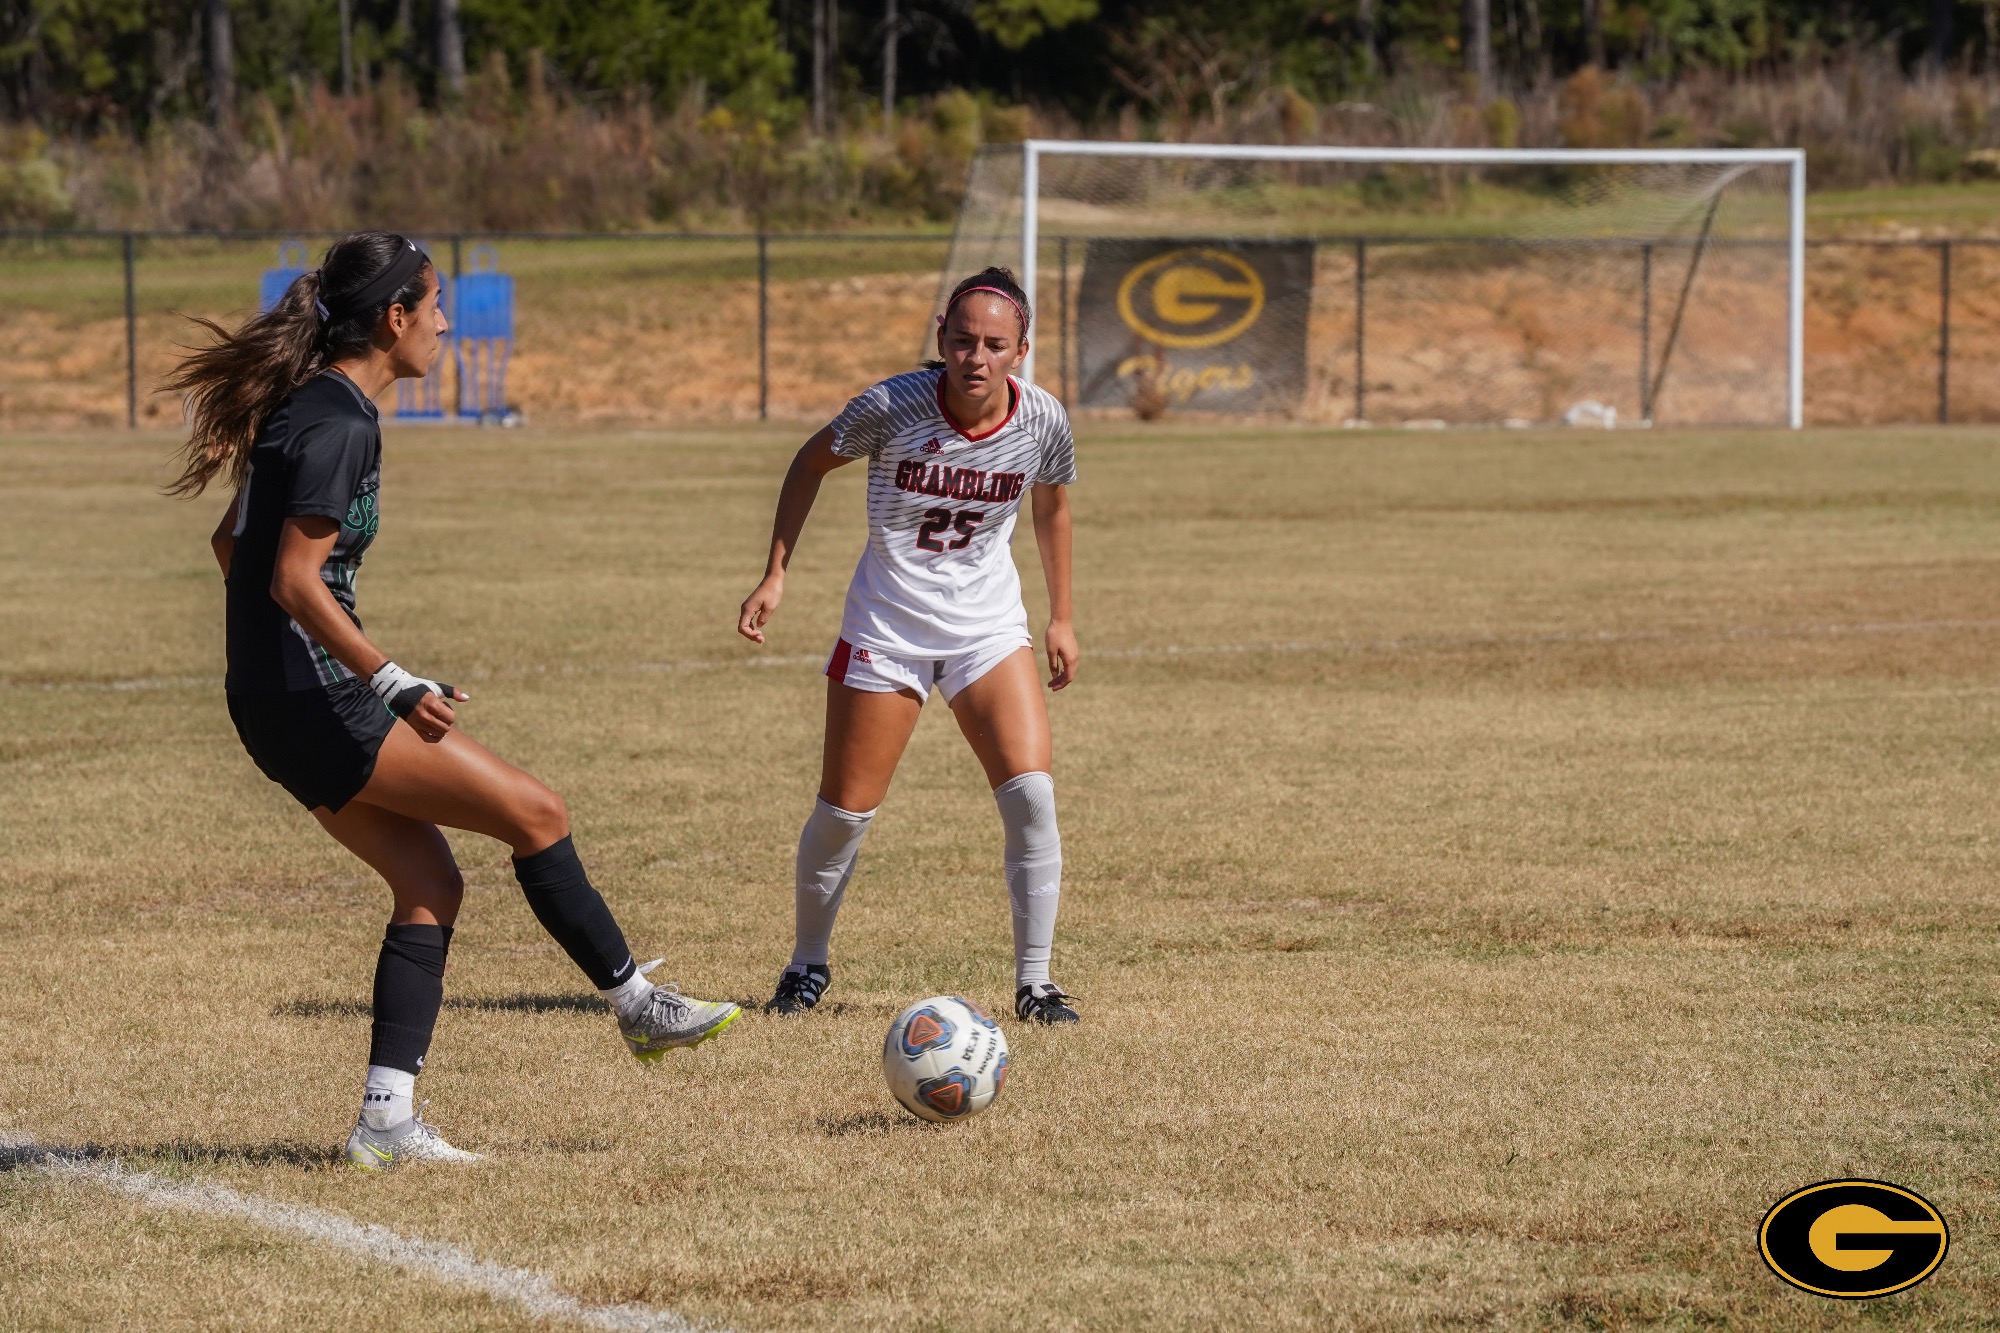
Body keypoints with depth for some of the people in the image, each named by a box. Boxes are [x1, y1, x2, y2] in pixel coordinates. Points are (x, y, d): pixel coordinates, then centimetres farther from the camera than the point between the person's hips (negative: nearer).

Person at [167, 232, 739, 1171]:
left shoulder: (306, 406, 12)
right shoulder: (341, 424, -17)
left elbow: (233, 543, 21)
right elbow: (296, 581, -22)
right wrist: (392, 682, -24)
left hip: (275, 699, 10)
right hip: (315, 704, -10)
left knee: (429, 886, 10)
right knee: (534, 812, -4)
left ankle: (386, 1119, 5)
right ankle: (636, 1004, 8)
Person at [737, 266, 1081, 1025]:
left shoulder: (1043, 423, -12)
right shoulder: (893, 408, -21)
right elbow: (812, 463, -2)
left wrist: (1060, 618, 15)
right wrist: (774, 576, -4)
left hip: (989, 627, 2)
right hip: (886, 627, -2)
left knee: (1031, 793, -15)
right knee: (844, 812, 2)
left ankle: (1034, 982, -3)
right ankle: (807, 963, 27)